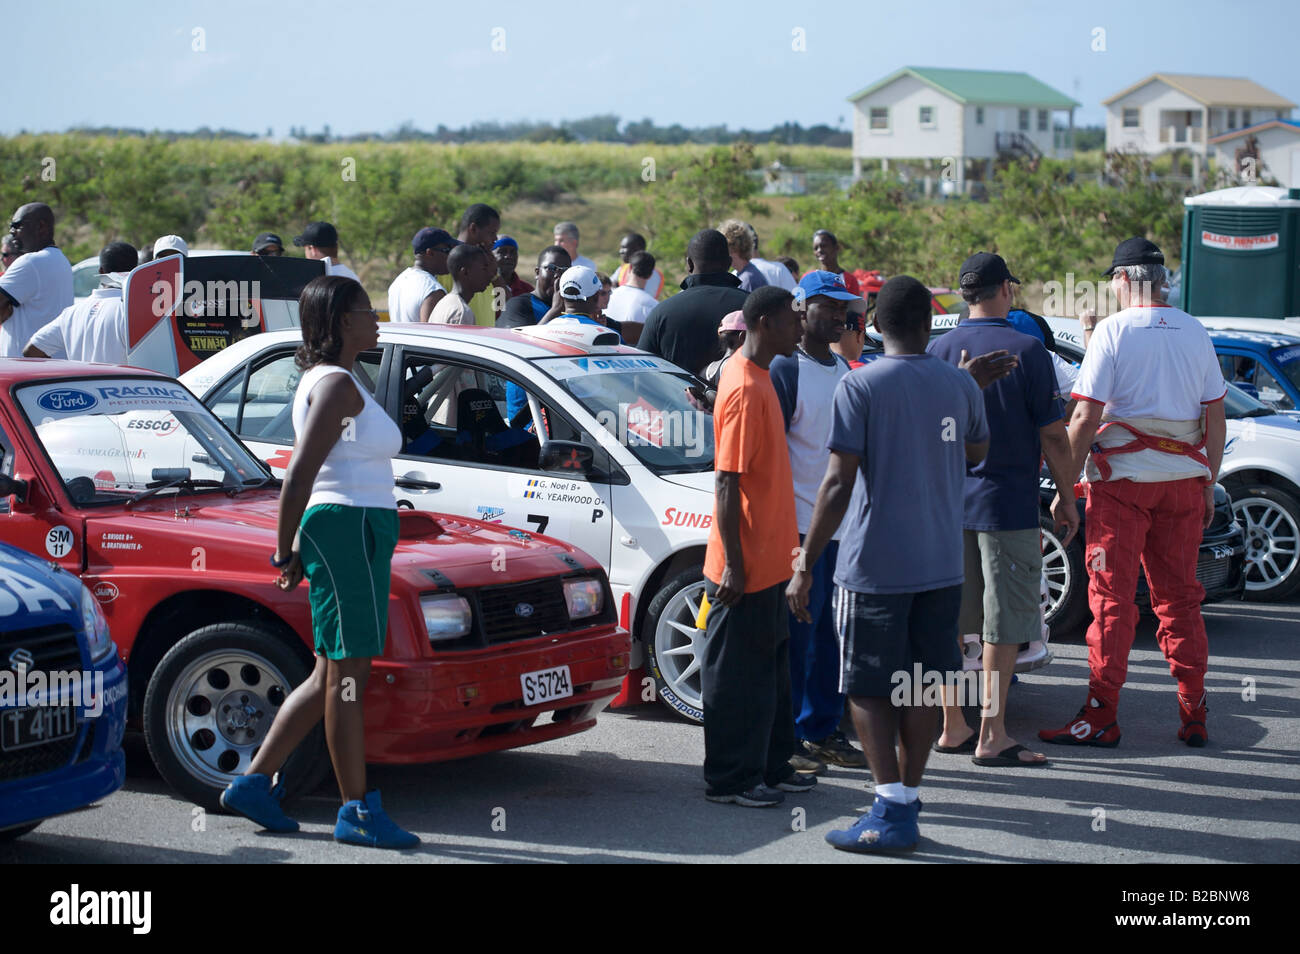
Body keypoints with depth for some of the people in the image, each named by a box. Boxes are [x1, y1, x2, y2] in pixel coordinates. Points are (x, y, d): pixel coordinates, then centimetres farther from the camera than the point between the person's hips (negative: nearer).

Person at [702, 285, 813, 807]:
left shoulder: (758, 379, 12)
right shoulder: (745, 388, -19)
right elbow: (727, 482, -21)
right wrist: (734, 564, -22)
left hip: (768, 560, 10)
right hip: (745, 566, -10)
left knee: (769, 666, 17)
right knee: (736, 673, 0)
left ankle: (770, 766, 26)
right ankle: (730, 779, 9)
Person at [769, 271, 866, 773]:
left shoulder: (843, 370, 16)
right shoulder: (785, 369, -9)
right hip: (801, 522, -8)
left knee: (832, 632, 10)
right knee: (798, 632, -4)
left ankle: (822, 731, 19)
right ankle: (784, 738, 4)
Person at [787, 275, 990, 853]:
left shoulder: (860, 387, -10)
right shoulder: (960, 385, 5)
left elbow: (839, 482, -15)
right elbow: (976, 453, 24)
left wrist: (805, 565, -11)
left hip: (874, 565, -5)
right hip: (941, 562, 5)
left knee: (868, 690, 0)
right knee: (921, 685, 12)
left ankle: (892, 812, -8)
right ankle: (907, 799, 16)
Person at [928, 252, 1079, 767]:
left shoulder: (939, 350, 3)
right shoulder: (1026, 349, -10)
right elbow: (1053, 435, -8)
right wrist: (1066, 499, 2)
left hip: (948, 502, 5)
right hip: (1006, 502, -5)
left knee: (950, 618, 12)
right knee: (1003, 622, 0)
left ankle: (952, 728, 18)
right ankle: (992, 737, 0)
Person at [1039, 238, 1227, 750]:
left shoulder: (1113, 331, -7)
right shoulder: (1195, 332, 9)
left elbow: (1085, 418, -11)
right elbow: (1215, 418, 10)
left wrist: (1066, 485, -6)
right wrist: (1208, 486, 16)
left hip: (1123, 479, -4)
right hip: (1183, 479, 5)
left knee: (1113, 596, 0)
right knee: (1179, 594, 10)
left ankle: (1101, 716, 1)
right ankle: (1193, 716, 11)